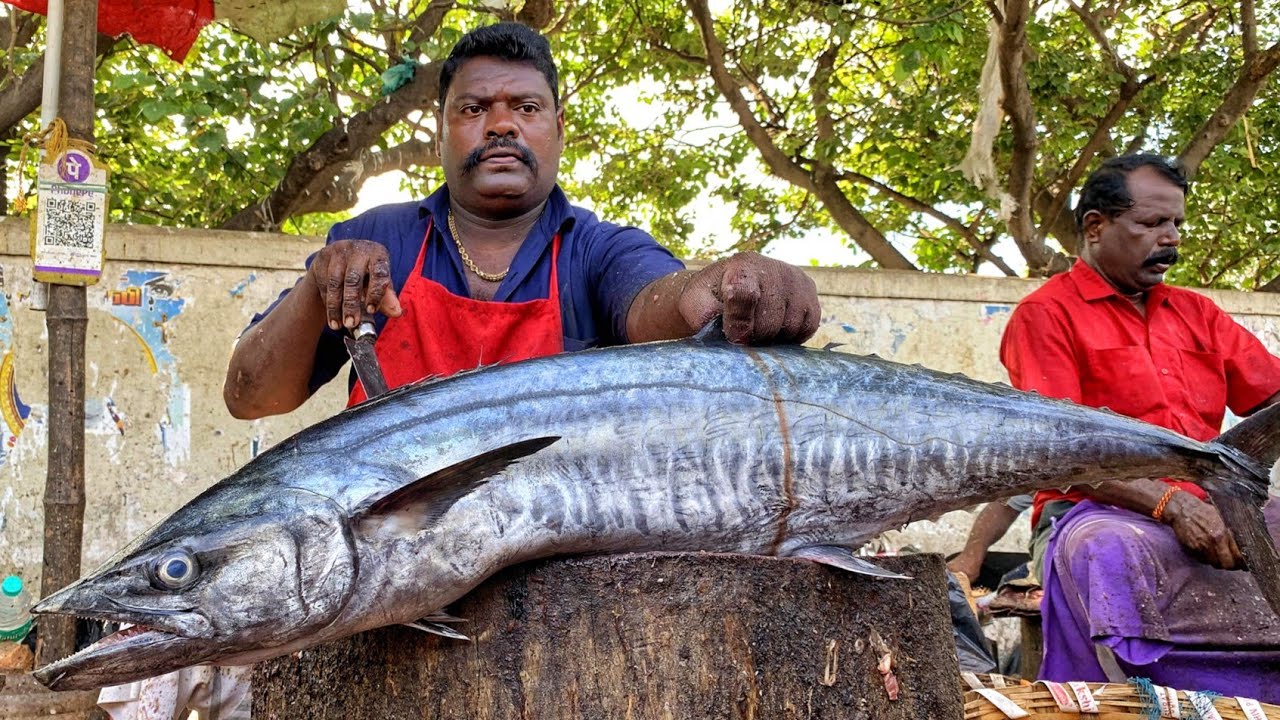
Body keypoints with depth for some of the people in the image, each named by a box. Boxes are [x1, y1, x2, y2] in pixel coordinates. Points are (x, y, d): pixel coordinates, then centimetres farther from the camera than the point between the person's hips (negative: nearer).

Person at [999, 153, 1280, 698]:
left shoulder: (1197, 314, 23)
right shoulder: (1046, 315, 3)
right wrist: (1169, 504, -19)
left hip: (1212, 514, 6)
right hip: (1101, 514, -6)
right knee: (1108, 552, -39)